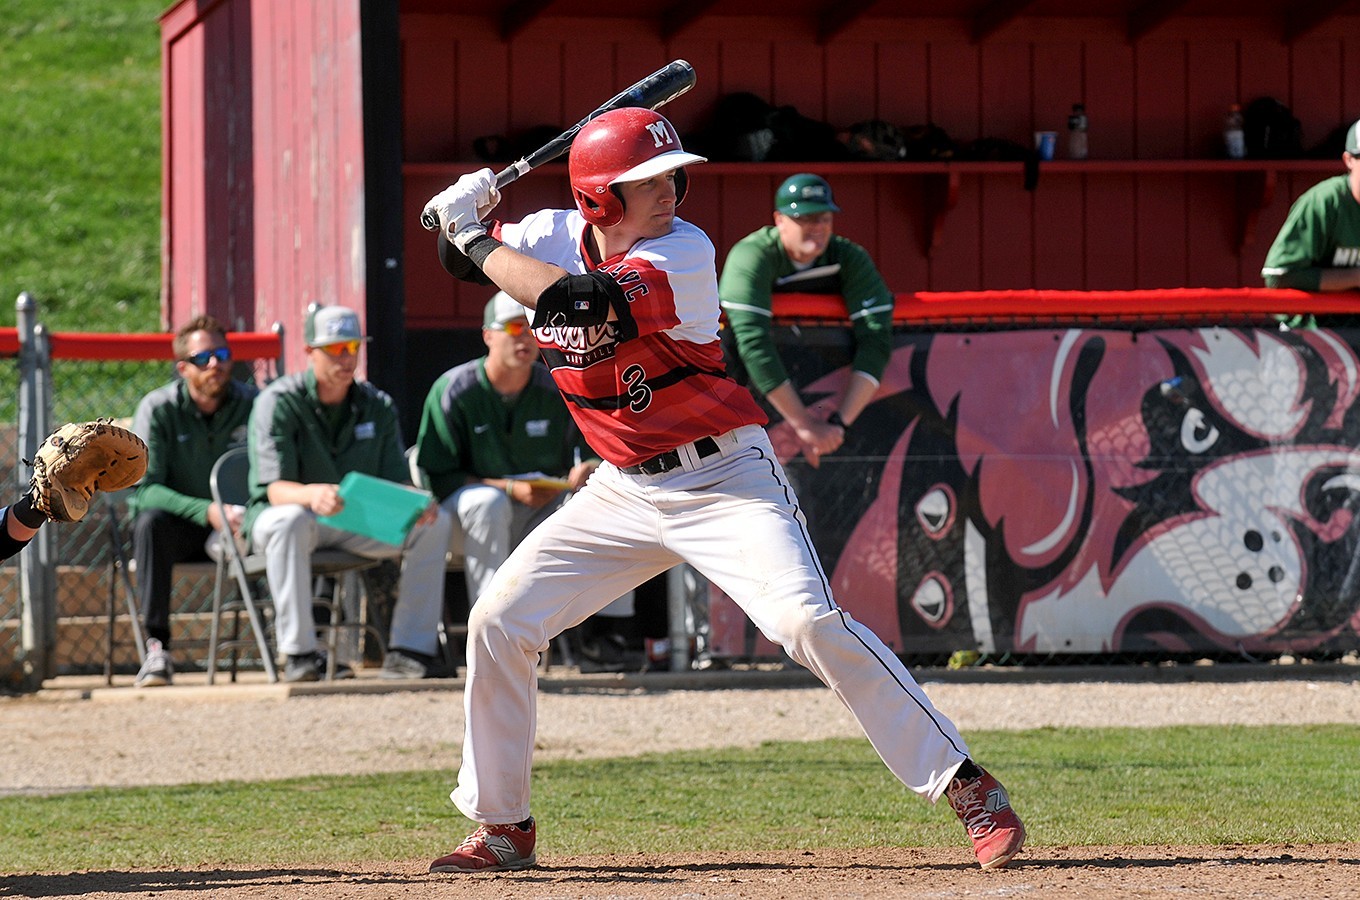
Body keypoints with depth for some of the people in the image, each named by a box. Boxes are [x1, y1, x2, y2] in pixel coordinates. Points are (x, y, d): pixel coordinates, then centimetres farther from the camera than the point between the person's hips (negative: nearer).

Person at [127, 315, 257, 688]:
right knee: (151, 521, -37)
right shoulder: (157, 409, -7)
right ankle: (157, 647, -36)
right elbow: (144, 489, -15)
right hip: (178, 526, -2)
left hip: (229, 530, 2)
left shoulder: (250, 403, -1)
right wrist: (206, 512, -30)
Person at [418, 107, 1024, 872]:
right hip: (625, 489, 6)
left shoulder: (684, 255, -20)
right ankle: (503, 828, 16)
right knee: (499, 622, 0)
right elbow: (463, 259, 15)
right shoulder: (555, 237, -1)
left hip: (725, 478, -6)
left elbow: (574, 299, -33)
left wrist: (477, 239, -22)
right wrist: (466, 220, -8)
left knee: (808, 621, -23)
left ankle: (969, 789, -19)